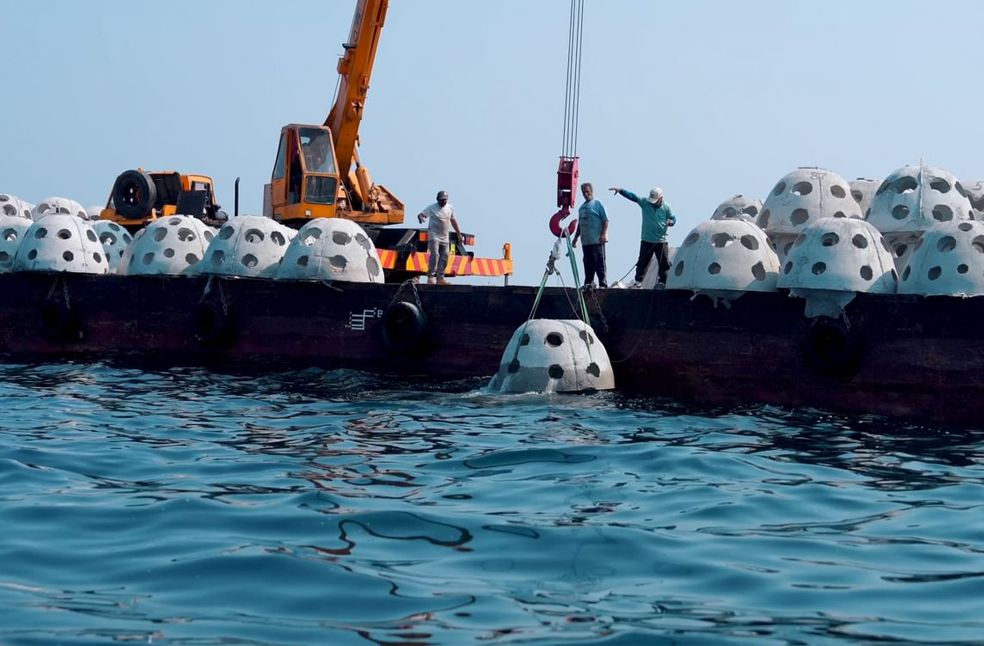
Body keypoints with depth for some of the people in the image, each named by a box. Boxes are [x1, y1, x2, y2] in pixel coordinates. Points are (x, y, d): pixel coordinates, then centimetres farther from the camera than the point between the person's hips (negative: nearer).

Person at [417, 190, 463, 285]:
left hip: (445, 237, 6)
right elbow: (421, 214, -11)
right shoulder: (432, 208, -7)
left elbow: (453, 220, 19)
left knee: (444, 257, 3)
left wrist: (459, 234, 21)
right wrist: (420, 217, -36)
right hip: (434, 235, -6)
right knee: (434, 255, -18)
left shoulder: (450, 208, 8)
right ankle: (431, 276, -15)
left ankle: (440, 278, 9)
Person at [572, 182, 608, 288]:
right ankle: (588, 283, 14)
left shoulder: (598, 204, -2)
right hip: (585, 241, 7)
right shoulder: (582, 207, 18)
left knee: (599, 263, -7)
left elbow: (605, 220, -7)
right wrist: (576, 238, 23)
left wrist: (604, 234, -17)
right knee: (588, 263, 8)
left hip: (597, 241, -7)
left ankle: (603, 283, -5)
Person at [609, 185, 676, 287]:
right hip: (647, 240, 1)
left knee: (664, 263, 2)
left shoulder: (666, 207, -3)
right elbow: (632, 196, -10)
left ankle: (662, 282, 12)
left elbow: (673, 218, 7)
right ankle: (638, 281, 9)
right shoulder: (645, 202, -4)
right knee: (642, 262, 3)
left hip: (661, 241, 0)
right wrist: (620, 190, -21)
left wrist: (671, 222, -17)